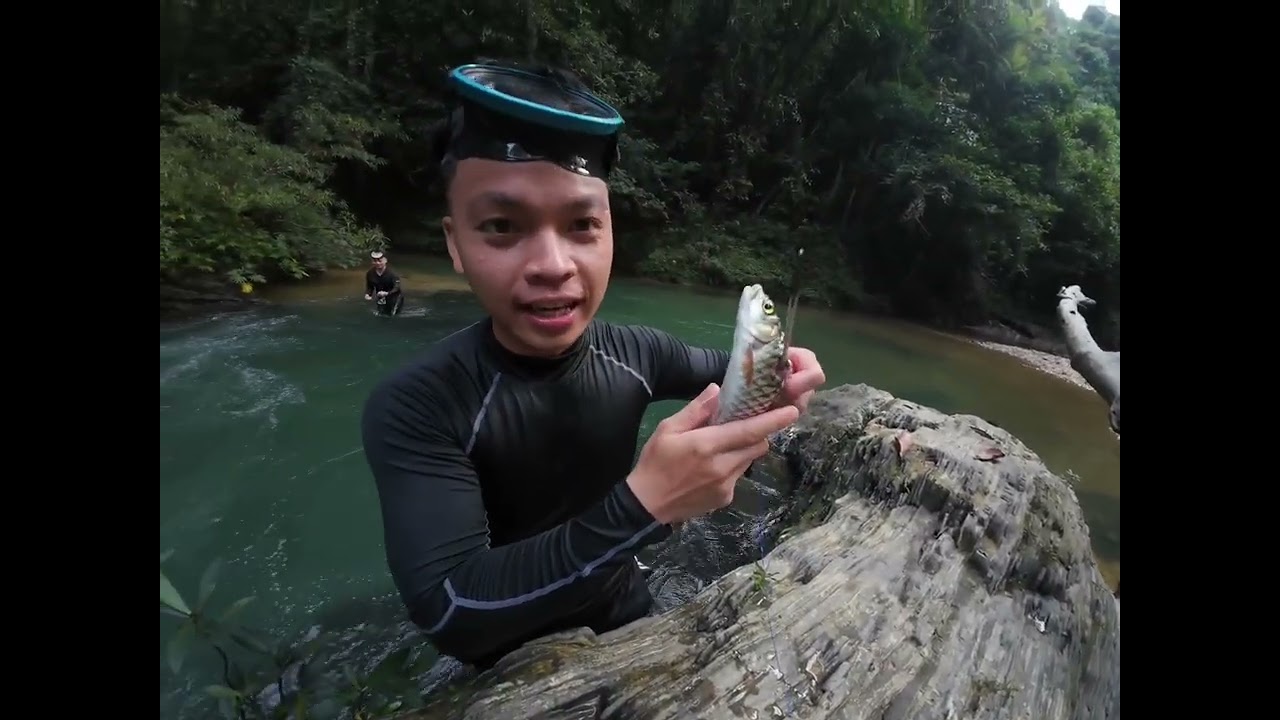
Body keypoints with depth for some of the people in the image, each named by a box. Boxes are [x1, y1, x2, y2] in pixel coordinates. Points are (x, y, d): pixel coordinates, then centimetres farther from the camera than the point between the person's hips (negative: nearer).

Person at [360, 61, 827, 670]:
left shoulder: (636, 351, -19)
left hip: (624, 607, 4)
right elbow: (448, 612, -36)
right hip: (514, 658, -3)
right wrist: (643, 504, -48)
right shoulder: (413, 408, -31)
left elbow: (723, 368, -1)